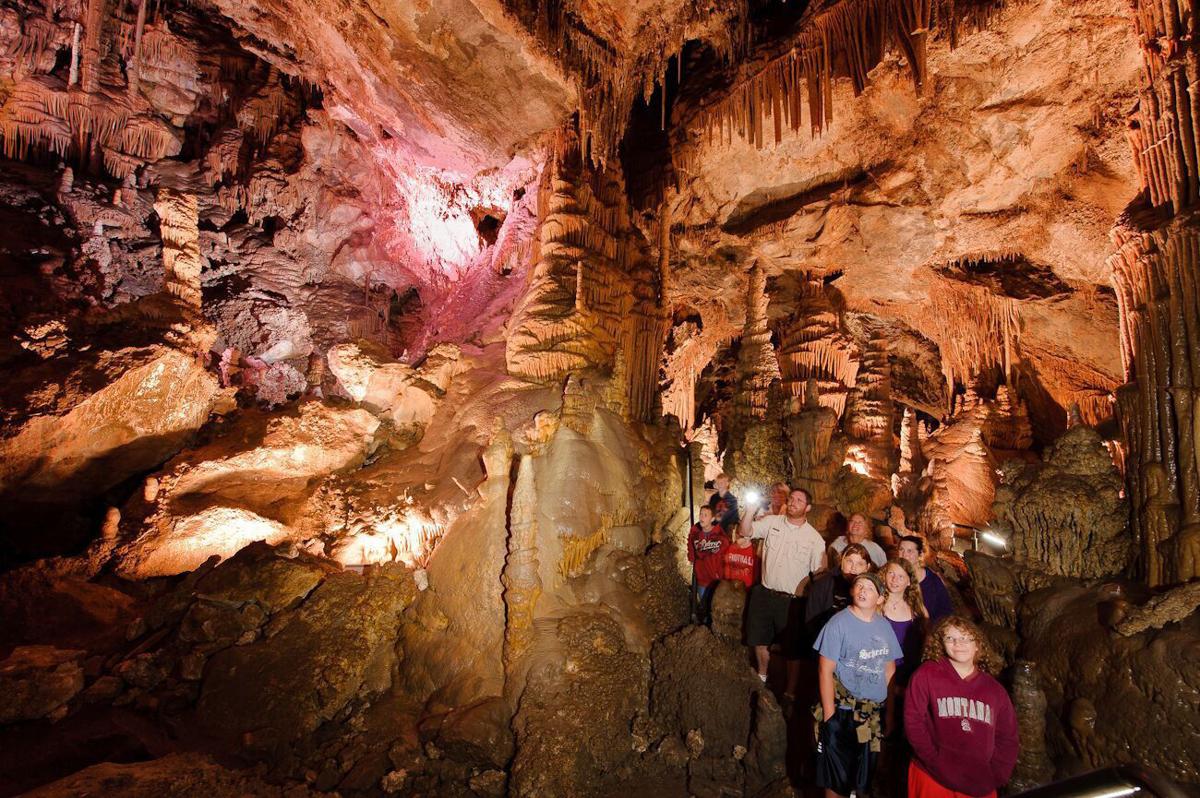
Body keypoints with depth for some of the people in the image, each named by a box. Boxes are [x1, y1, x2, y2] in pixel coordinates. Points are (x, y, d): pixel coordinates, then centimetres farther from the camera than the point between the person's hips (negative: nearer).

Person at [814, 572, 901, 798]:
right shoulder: (839, 623, -15)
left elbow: (890, 667, 12)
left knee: (863, 774, 20)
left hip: (874, 714, 5)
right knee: (835, 777, 9)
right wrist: (829, 714, -18)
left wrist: (882, 699, 5)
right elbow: (825, 670, -16)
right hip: (842, 712, -5)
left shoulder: (885, 626, 2)